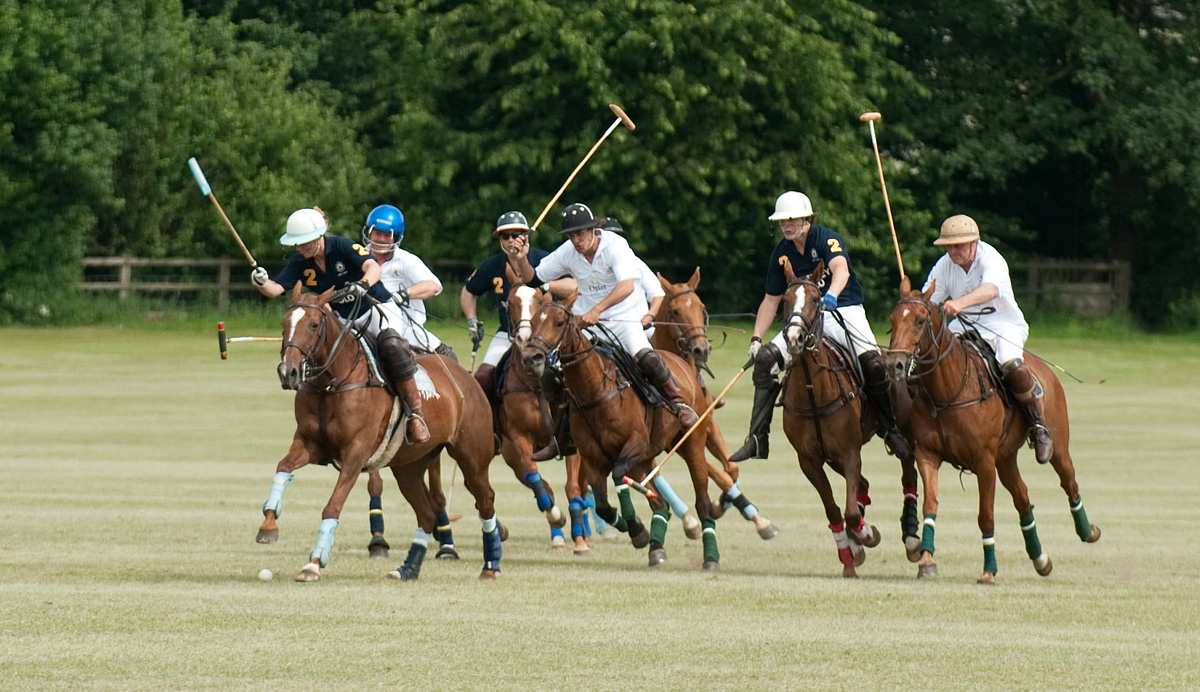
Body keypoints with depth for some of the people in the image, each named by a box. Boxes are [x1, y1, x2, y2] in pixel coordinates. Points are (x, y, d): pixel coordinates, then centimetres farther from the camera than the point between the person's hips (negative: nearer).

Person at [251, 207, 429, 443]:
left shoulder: (342, 247, -19)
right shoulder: (300, 264, -5)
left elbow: (372, 267, -32)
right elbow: (276, 289, -16)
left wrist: (363, 284, -54)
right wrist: (261, 282, -40)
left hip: (377, 310, -6)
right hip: (343, 321, 6)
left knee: (391, 346, -34)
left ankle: (416, 415, -29)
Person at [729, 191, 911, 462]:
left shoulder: (827, 239, -9)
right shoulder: (781, 254, 6)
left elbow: (841, 269, -29)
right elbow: (771, 300, 14)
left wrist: (831, 295, -51)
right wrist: (756, 338, 2)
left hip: (845, 310, -4)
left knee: (873, 363, -28)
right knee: (765, 358, -17)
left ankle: (890, 430, -5)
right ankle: (757, 439, -15)